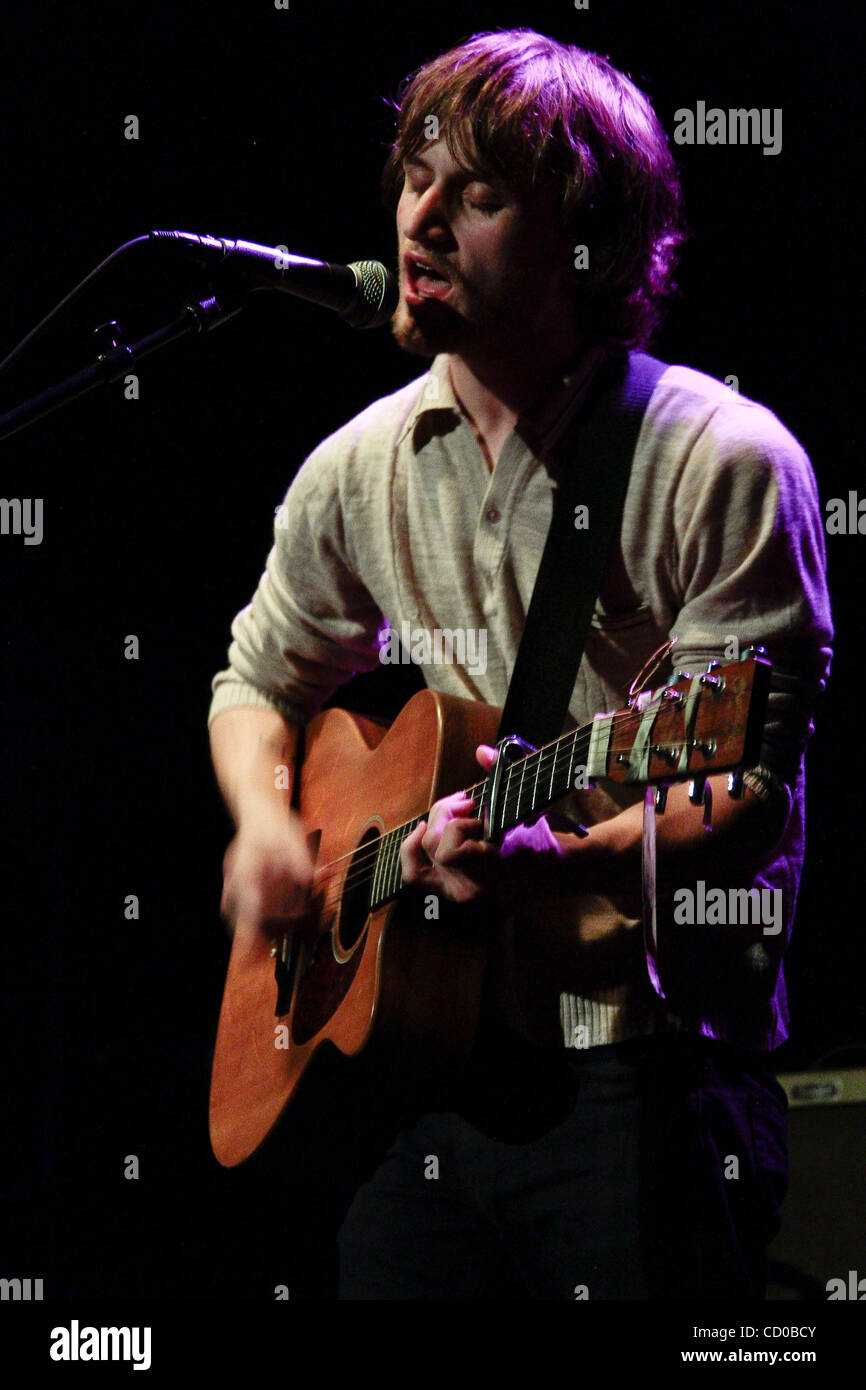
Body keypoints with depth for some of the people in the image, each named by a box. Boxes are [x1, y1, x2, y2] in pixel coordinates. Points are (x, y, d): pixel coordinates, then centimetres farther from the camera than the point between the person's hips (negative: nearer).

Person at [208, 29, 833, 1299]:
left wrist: (559, 859, -28)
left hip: (645, 1068, -5)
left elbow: (748, 800, -11)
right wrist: (267, 826, 4)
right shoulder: (360, 469, 9)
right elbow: (261, 679, 25)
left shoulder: (725, 464, -8)